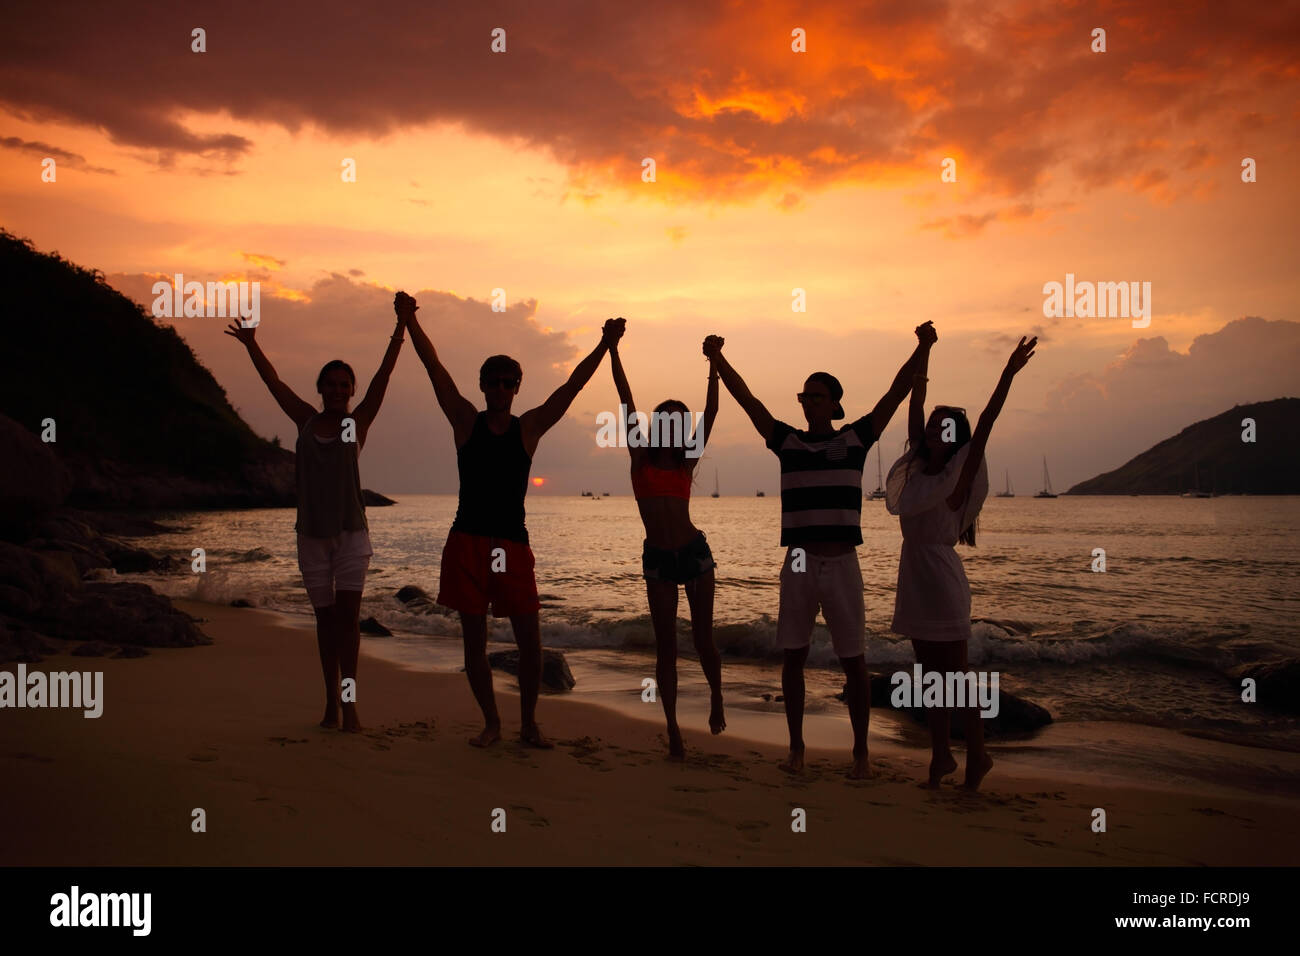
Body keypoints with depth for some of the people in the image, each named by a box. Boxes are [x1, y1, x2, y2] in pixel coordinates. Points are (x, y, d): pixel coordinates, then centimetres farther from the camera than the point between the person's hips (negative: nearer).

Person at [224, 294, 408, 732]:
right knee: (325, 616, 8)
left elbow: (384, 373, -6)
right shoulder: (306, 420, 8)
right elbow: (273, 381, 13)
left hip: (351, 531, -2)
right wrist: (251, 344, 13)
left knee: (348, 614, -9)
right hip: (312, 532, 2)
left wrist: (401, 327, -13)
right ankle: (331, 703, 14)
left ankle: (350, 703, -6)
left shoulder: (358, 421, 2)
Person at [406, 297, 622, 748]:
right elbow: (434, 367, 1)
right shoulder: (466, 423, 5)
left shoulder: (529, 427, 6)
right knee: (474, 640, 5)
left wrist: (605, 345, -4)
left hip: (513, 544, 0)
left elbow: (573, 386, 2)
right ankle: (491, 722, 19)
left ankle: (529, 723, 15)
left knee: (530, 641, -2)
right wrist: (409, 322, -4)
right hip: (467, 541, 0)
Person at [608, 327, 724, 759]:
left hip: (694, 552, 1)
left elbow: (711, 412, -1)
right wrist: (612, 349, -6)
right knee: (666, 646, 2)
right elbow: (625, 398, -2)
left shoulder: (687, 463, 5)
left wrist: (713, 365, -7)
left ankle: (716, 698, 33)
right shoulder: (641, 457, 2)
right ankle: (673, 730, 9)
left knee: (703, 640, 5)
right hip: (657, 557, -1)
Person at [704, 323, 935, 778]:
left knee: (853, 661, 2)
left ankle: (861, 751, 13)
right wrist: (718, 359, -7)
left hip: (843, 564, -1)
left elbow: (895, 394, 0)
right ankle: (796, 746, 17)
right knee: (793, 656, 5)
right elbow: (746, 398, 3)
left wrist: (921, 349, -11)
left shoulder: (855, 438, 6)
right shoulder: (787, 441, 9)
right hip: (799, 565, 1)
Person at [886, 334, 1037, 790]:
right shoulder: (917, 469, 7)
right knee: (930, 672, 11)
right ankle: (941, 754, 19)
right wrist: (922, 358, 8)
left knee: (955, 673, -1)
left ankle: (977, 754, 11)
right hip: (914, 575, 7)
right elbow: (915, 408, 8)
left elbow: (986, 424, -17)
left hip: (942, 577, -7)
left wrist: (1009, 372, -24)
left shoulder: (958, 474, -8)